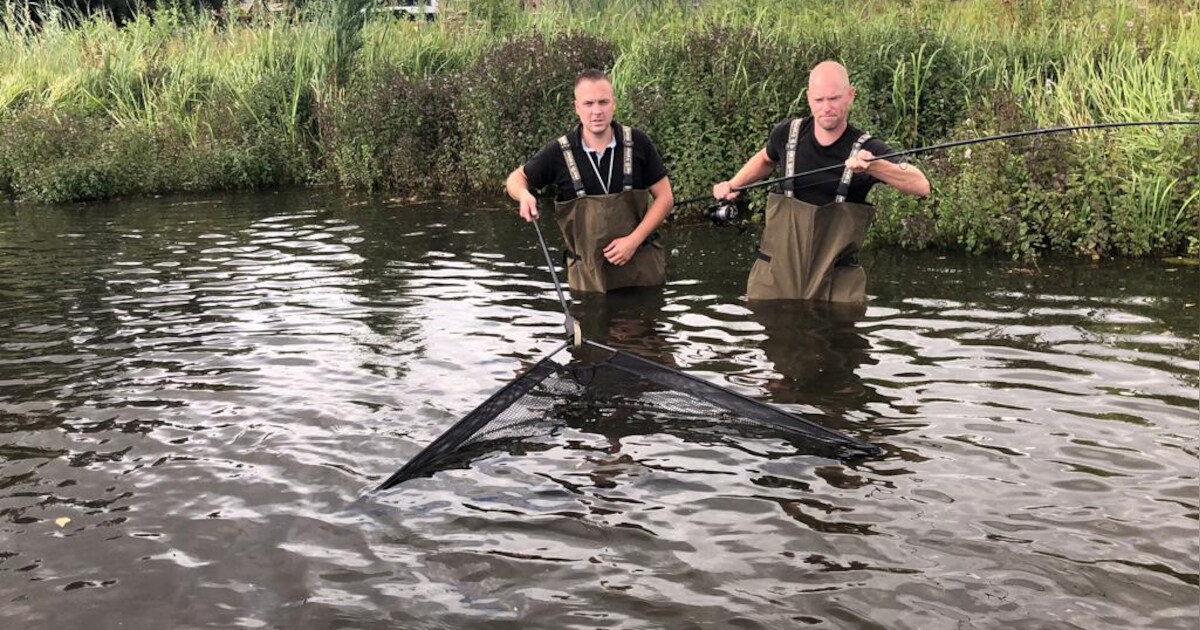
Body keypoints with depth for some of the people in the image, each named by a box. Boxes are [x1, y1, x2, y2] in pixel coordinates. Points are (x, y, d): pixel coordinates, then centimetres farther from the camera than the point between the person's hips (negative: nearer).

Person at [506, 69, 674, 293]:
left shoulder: (637, 143, -7)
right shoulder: (559, 152, -7)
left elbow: (664, 197, 0)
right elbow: (516, 178, 9)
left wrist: (634, 240, -11)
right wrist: (524, 195, -15)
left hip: (643, 268, 1)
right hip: (587, 273, 0)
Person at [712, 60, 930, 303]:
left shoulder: (866, 149, -9)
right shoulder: (787, 134, -1)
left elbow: (921, 185, -24)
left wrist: (874, 167, -39)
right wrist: (732, 184, 10)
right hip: (776, 272, 2)